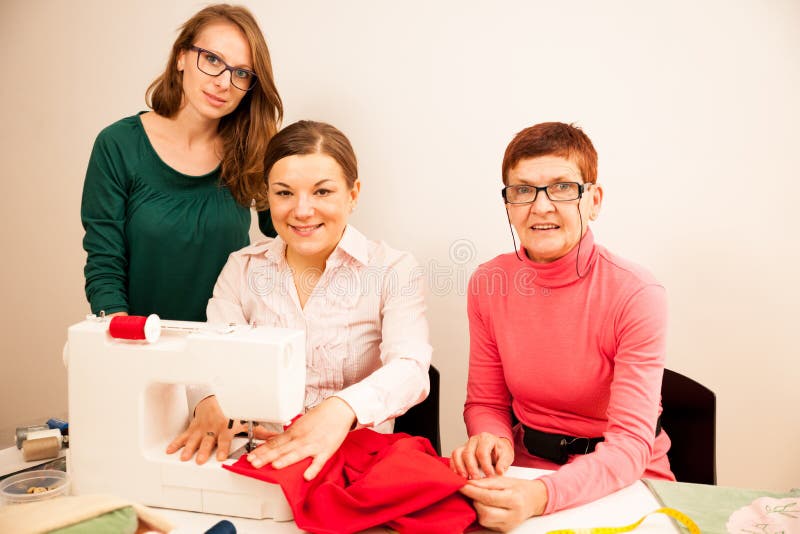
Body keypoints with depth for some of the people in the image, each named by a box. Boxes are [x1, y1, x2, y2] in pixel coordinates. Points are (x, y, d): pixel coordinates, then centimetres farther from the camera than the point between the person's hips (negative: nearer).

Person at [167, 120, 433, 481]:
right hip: (260, 457, 4)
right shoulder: (243, 269, 6)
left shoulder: (394, 271, -4)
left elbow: (410, 368, -19)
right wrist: (210, 404, -29)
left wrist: (342, 409, -40)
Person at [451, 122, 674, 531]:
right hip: (526, 466, 3)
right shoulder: (488, 285, -5)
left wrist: (542, 495, -35)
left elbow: (630, 444, -19)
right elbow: (486, 402, 4)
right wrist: (495, 440, -19)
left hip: (622, 480, -2)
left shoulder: (636, 295, -17)